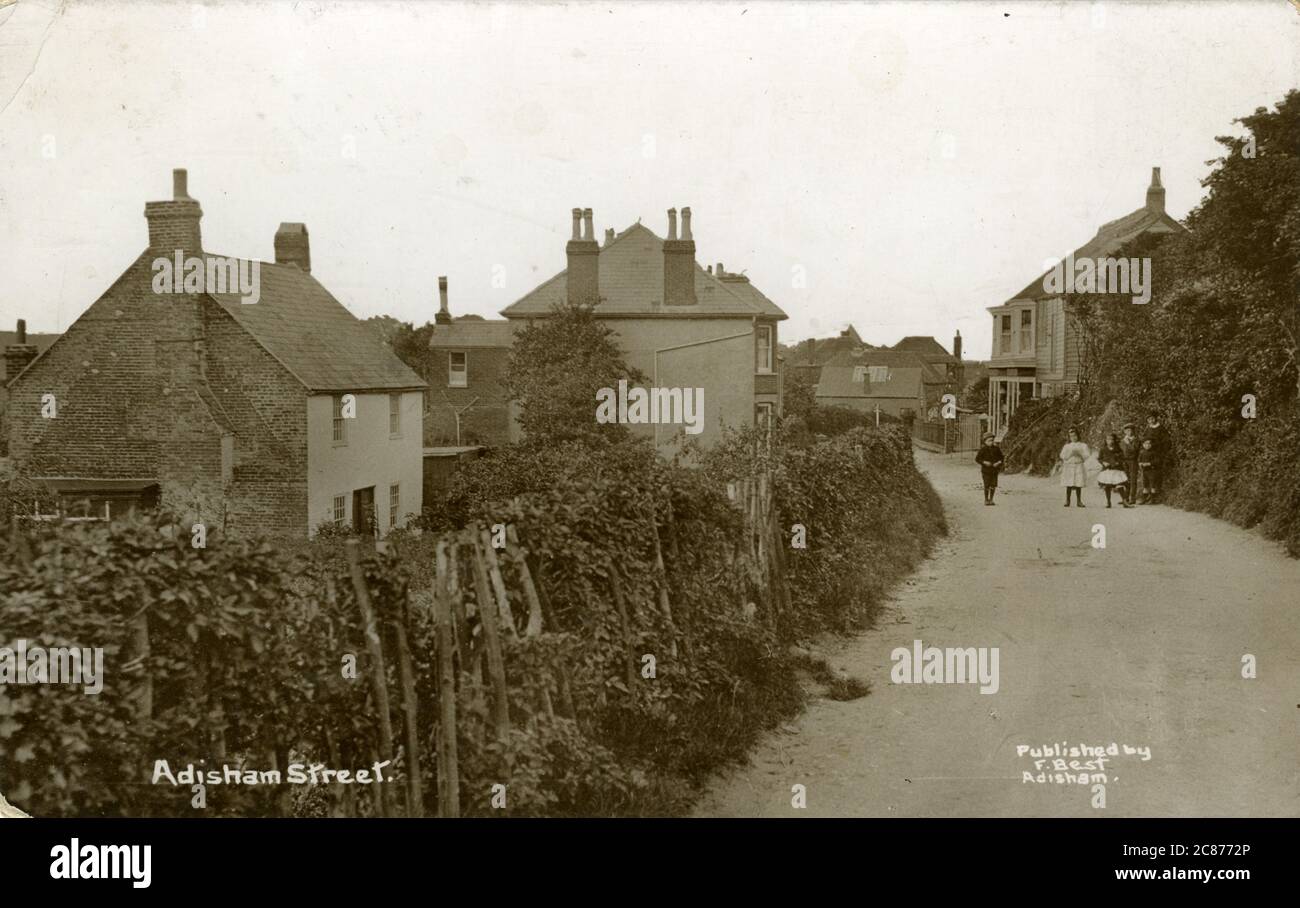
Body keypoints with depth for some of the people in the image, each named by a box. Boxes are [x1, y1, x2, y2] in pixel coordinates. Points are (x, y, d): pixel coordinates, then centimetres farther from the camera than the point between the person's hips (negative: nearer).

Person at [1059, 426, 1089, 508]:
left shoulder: (1083, 446, 10)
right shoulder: (1066, 446, 12)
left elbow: (1086, 456, 1)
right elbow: (1063, 456, 3)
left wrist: (1079, 453, -15)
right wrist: (1070, 453, -12)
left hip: (1079, 467, 0)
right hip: (1068, 467, 0)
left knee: (1078, 485, -3)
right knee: (1069, 485, -7)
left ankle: (1079, 501, 4)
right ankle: (1067, 501, -3)